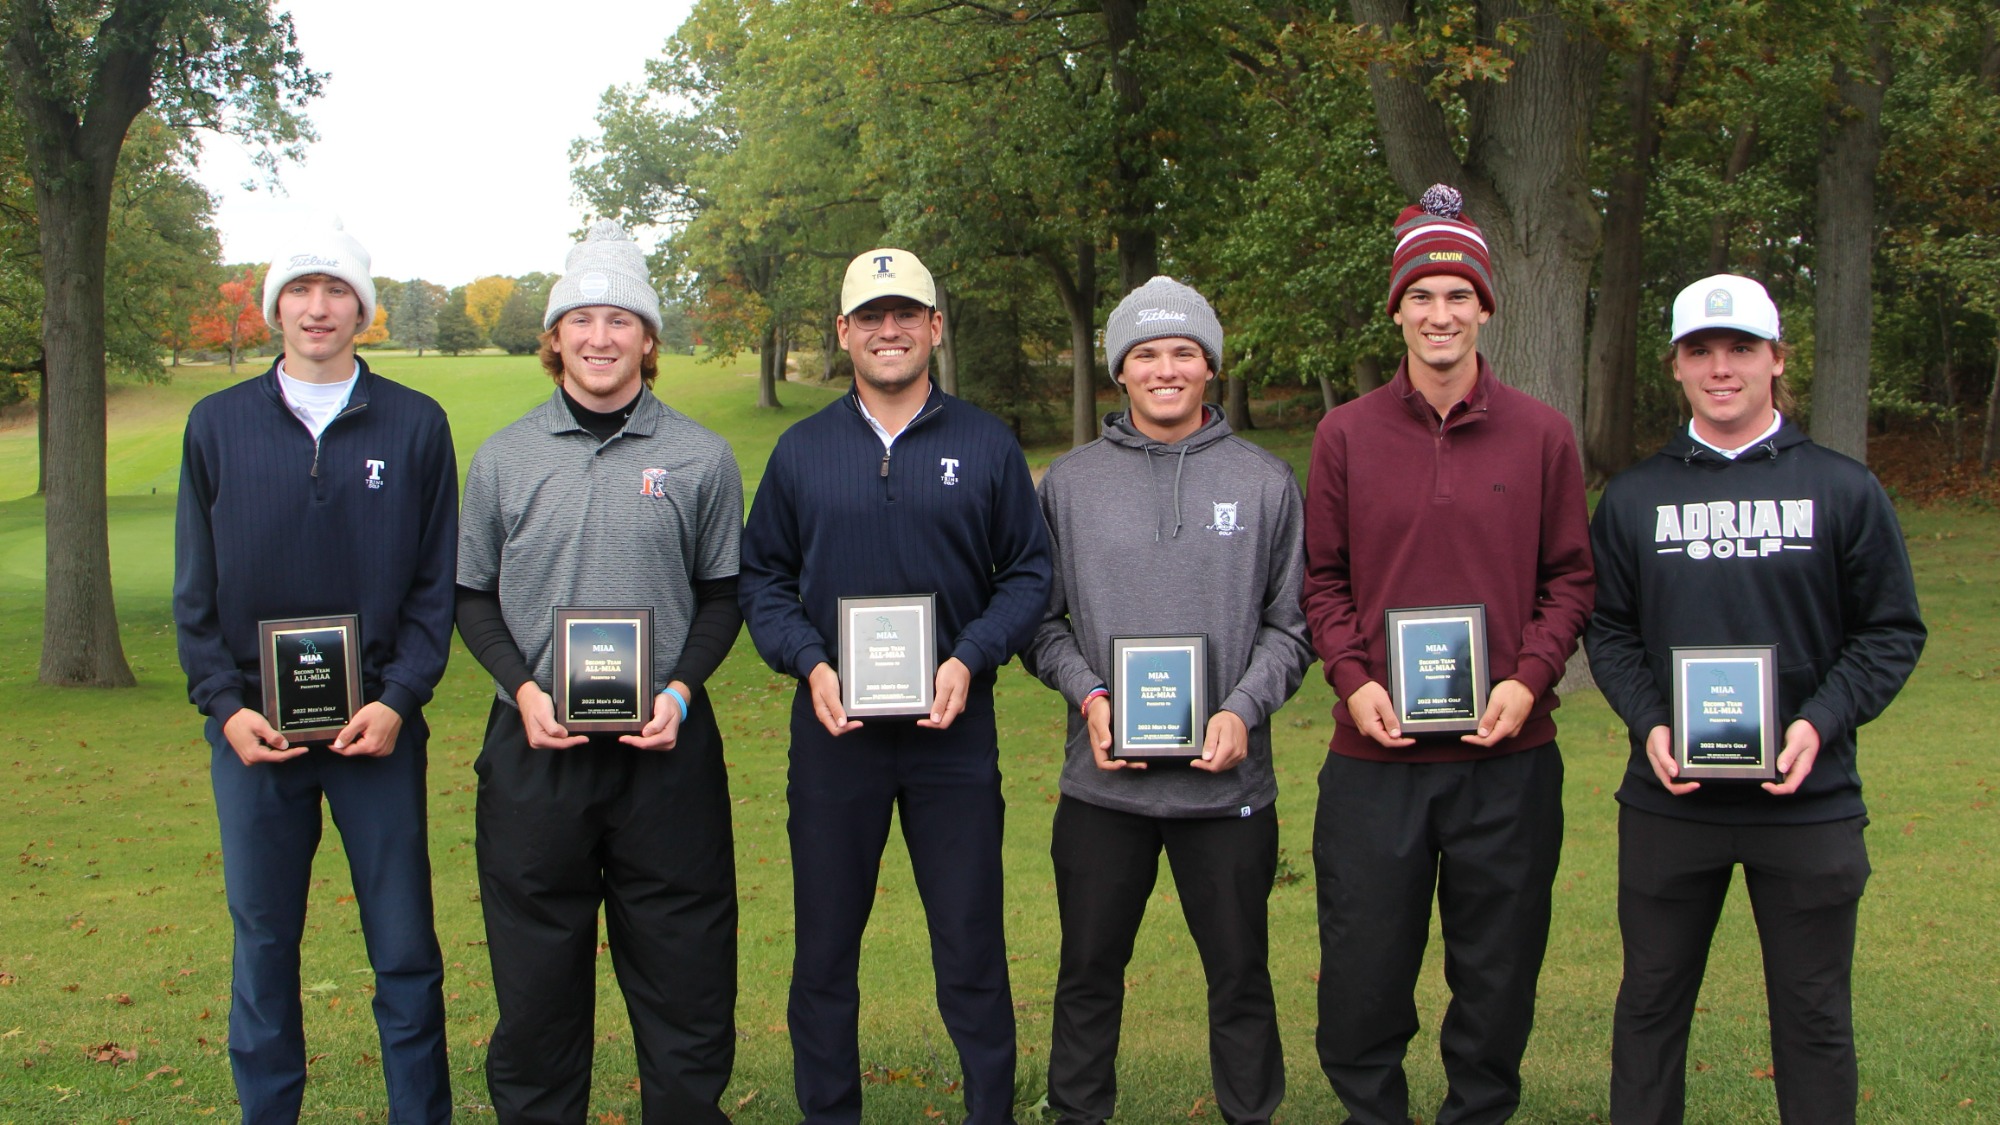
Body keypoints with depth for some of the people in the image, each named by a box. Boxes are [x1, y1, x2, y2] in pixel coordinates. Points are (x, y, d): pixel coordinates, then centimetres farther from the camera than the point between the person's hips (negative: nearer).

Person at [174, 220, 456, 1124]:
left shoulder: (415, 425, 4)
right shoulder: (218, 424, 7)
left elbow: (436, 587, 3)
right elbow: (194, 593, 8)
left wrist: (398, 700, -9)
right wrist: (225, 705, -5)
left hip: (377, 726, -1)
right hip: (253, 729, 1)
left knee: (404, 951, 4)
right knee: (263, 947, 9)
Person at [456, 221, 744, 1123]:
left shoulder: (700, 458, 5)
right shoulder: (504, 458, 7)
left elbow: (723, 595, 9)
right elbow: (472, 596, 10)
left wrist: (680, 690, -7)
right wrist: (522, 688, -6)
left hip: (665, 743, 0)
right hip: (536, 744, 1)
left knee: (682, 965, 5)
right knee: (536, 975, 8)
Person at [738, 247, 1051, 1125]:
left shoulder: (987, 444, 4)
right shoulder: (802, 450, 7)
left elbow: (1028, 573, 4)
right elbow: (762, 578, 9)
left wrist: (970, 660, -11)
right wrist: (808, 663, -8)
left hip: (955, 728, -1)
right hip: (833, 728, 1)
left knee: (971, 946, 5)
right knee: (824, 950, 10)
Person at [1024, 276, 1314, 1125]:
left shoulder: (1266, 481, 4)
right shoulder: (1069, 482, 5)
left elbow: (1291, 624, 3)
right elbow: (1039, 618, 6)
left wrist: (1244, 710, -12)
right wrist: (1088, 695, -9)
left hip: (1229, 779, 0)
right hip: (1103, 779, 1)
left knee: (1241, 974, 10)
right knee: (1089, 974, 12)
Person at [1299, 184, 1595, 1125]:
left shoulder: (1541, 434, 3)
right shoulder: (1346, 433, 4)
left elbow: (1571, 577, 5)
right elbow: (1322, 578, 7)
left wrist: (1530, 677, -9)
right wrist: (1353, 679, -8)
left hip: (1507, 753, 0)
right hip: (1376, 751, 0)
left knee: (1498, 967, 10)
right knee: (1364, 966, 8)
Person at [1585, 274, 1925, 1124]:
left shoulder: (1843, 490, 1)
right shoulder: (1635, 497, 5)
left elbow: (1891, 631, 1)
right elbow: (1608, 630, 7)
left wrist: (1821, 723, -13)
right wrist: (1649, 723, -10)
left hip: (1810, 800, -1)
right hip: (1667, 799, 1)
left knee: (1813, 1014, 9)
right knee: (1652, 1000, 13)